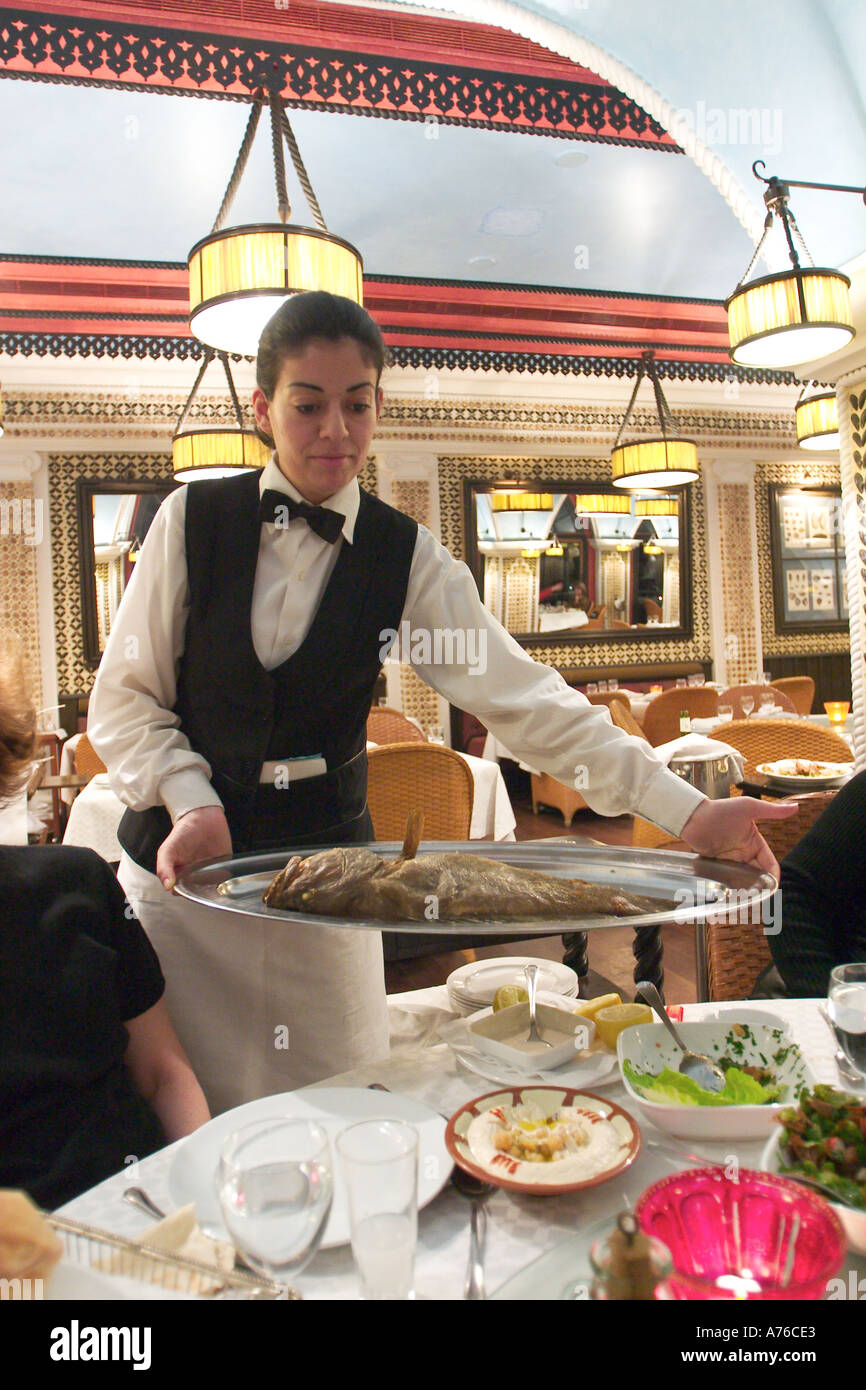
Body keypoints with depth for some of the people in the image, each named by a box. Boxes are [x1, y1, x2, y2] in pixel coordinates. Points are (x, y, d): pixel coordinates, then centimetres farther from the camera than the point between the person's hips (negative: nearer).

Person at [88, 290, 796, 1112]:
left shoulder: (405, 558, -4)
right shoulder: (192, 520, -4)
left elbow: (520, 696, -11)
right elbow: (125, 698, 0)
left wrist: (687, 811, -19)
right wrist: (191, 800, -18)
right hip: (178, 867, 0)